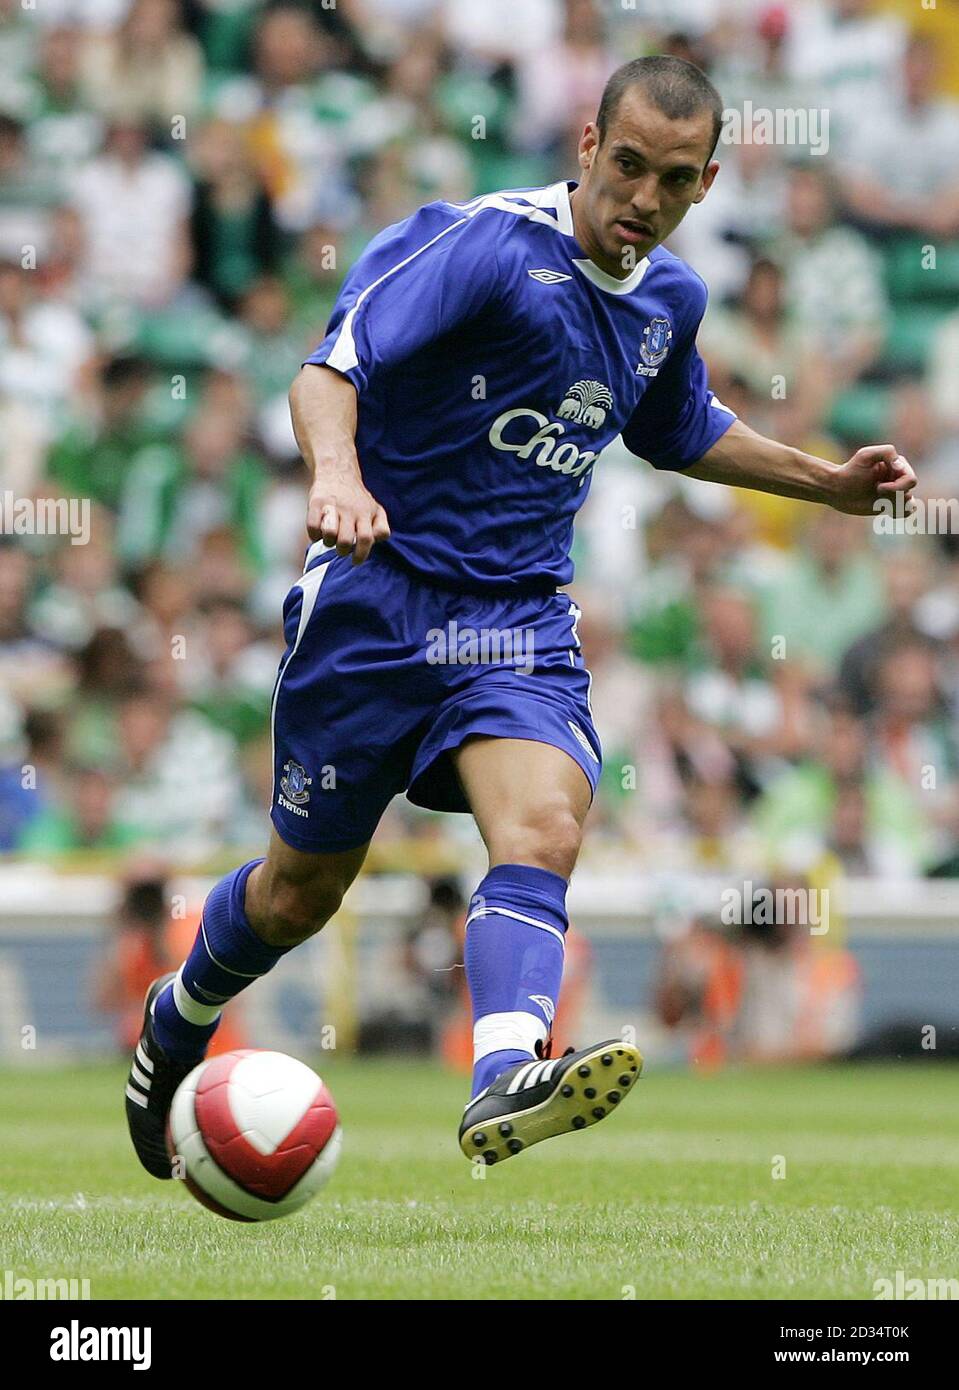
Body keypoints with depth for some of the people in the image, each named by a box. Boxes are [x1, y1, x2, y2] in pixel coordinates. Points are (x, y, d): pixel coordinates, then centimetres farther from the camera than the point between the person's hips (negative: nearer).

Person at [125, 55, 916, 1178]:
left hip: (518, 620, 4)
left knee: (545, 830, -25)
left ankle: (504, 1082, -45)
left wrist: (826, 481, 22)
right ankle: (178, 1021, 39)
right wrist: (337, 472, -47)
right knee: (302, 892, 9)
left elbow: (683, 433, 30)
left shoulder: (670, 299, 7)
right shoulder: (487, 244, -16)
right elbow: (331, 368, -27)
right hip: (375, 595, -4)